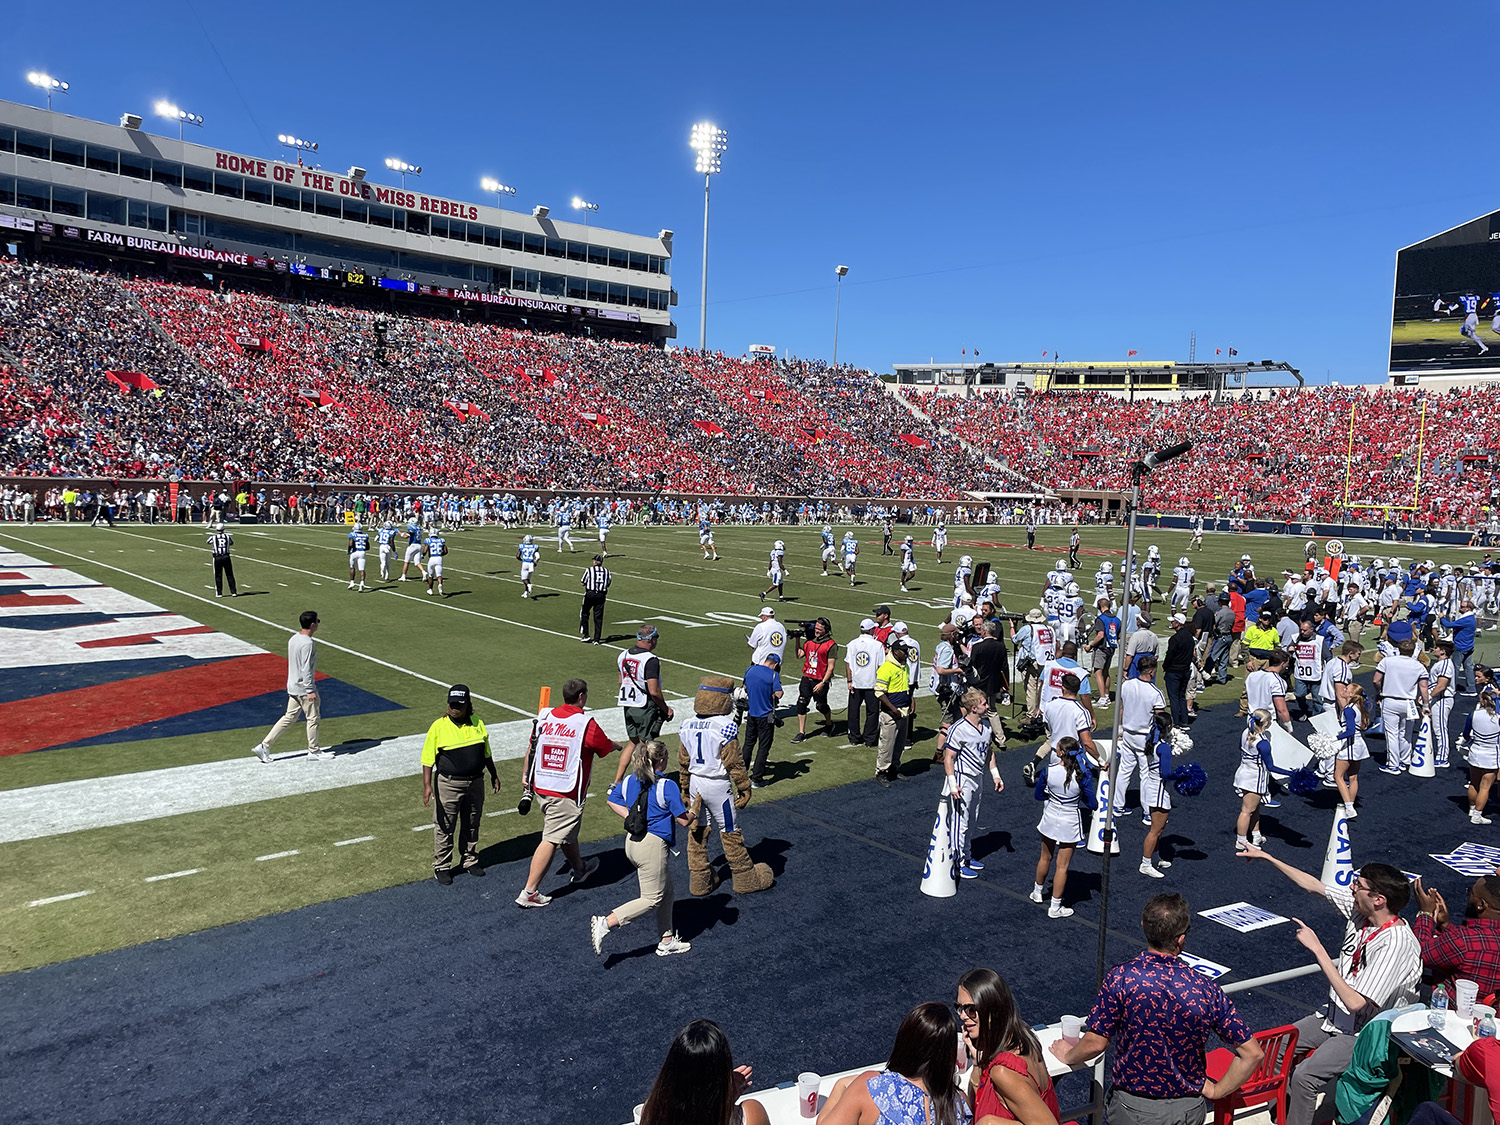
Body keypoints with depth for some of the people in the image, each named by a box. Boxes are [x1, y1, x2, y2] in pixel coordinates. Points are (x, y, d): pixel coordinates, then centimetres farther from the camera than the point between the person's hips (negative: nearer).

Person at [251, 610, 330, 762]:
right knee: (312, 718, 5)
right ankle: (313, 751, 16)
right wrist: (310, 690, -21)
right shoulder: (307, 643, -21)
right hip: (303, 688, -9)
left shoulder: (293, 638, 8)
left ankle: (264, 746, 10)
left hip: (293, 687, 9)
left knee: (289, 718, 13)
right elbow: (306, 669, -23)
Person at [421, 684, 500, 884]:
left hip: (475, 783, 4)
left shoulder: (477, 724, 4)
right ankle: (442, 867, 18)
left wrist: (494, 775, 20)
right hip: (449, 784, -4)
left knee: (471, 825, 16)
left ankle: (469, 861, 32)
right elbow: (428, 759, -8)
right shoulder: (439, 727, -9)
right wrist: (427, 785, -16)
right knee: (444, 827, 4)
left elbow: (486, 753, 16)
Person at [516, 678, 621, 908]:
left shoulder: (544, 717, 2)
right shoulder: (586, 724, -13)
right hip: (566, 794, -7)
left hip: (541, 787, 7)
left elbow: (532, 746, 12)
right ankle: (529, 893, -3)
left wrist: (526, 774, 26)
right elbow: (606, 747, 4)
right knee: (551, 840, -3)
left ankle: (579, 869, 47)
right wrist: (617, 745, 28)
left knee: (567, 831, 26)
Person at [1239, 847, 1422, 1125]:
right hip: (1337, 1014, 8)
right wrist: (1266, 857, 10)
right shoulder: (1359, 907, -9)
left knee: (1304, 1076, -23)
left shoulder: (1396, 943, -31)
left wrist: (1317, 948, -28)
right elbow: (1313, 885, 7)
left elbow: (1355, 1002, -31)